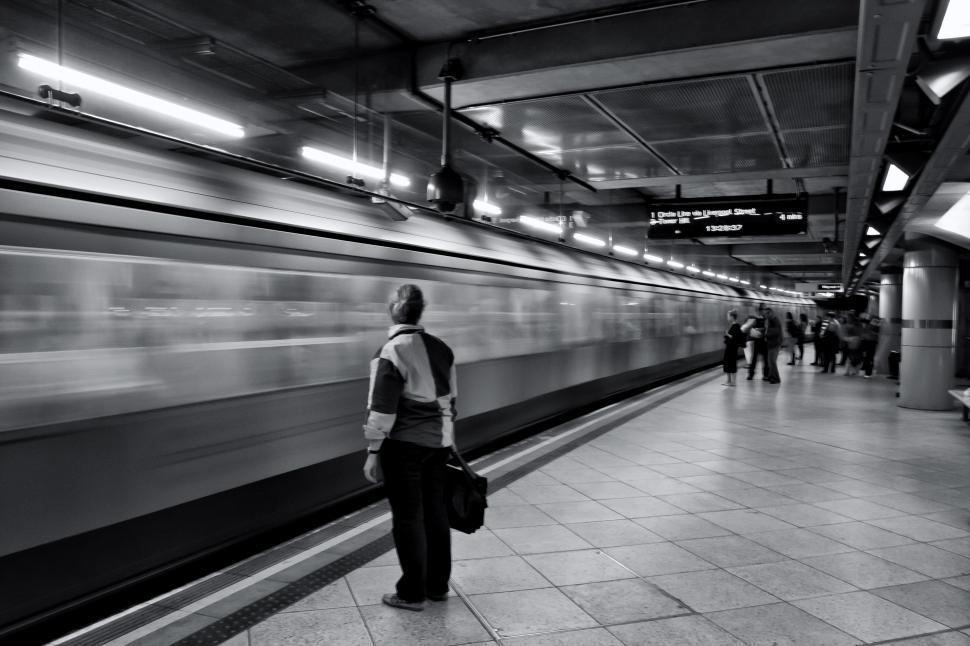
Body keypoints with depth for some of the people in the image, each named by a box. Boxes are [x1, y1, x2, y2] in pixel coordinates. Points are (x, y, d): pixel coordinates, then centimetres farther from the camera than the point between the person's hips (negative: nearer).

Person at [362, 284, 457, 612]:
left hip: (405, 444, -6)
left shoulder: (392, 351, -14)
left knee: (408, 517, 4)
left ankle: (412, 594, 16)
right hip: (438, 441, 6)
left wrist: (373, 451, -11)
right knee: (435, 512, 15)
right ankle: (437, 585, 27)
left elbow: (382, 408, -17)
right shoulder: (440, 347, 6)